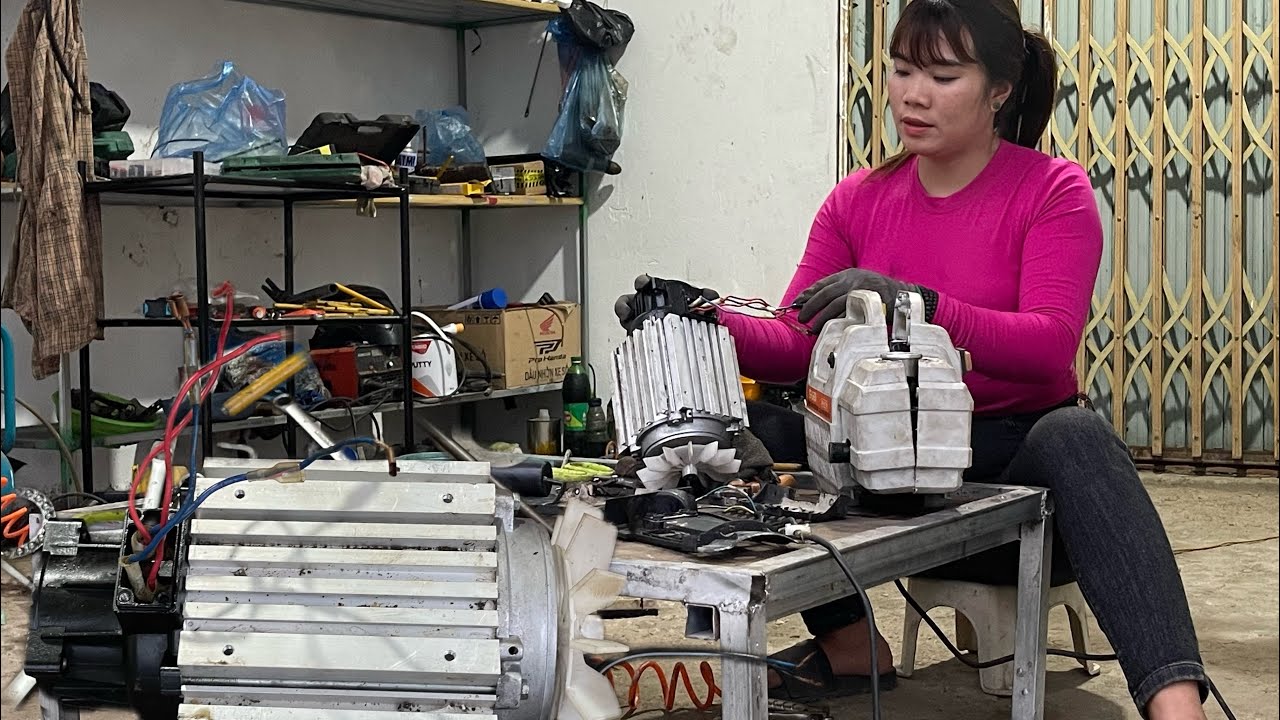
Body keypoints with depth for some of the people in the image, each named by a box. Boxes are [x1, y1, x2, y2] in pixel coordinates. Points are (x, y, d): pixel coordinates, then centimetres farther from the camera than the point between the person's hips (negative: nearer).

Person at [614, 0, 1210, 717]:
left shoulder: (1054, 190, -6)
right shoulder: (858, 201, 7)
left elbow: (1051, 346, -21)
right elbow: (795, 348, 2)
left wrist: (914, 305, -36)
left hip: (1020, 445, -4)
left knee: (1077, 435, -37)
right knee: (754, 425, -19)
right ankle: (849, 645, -7)